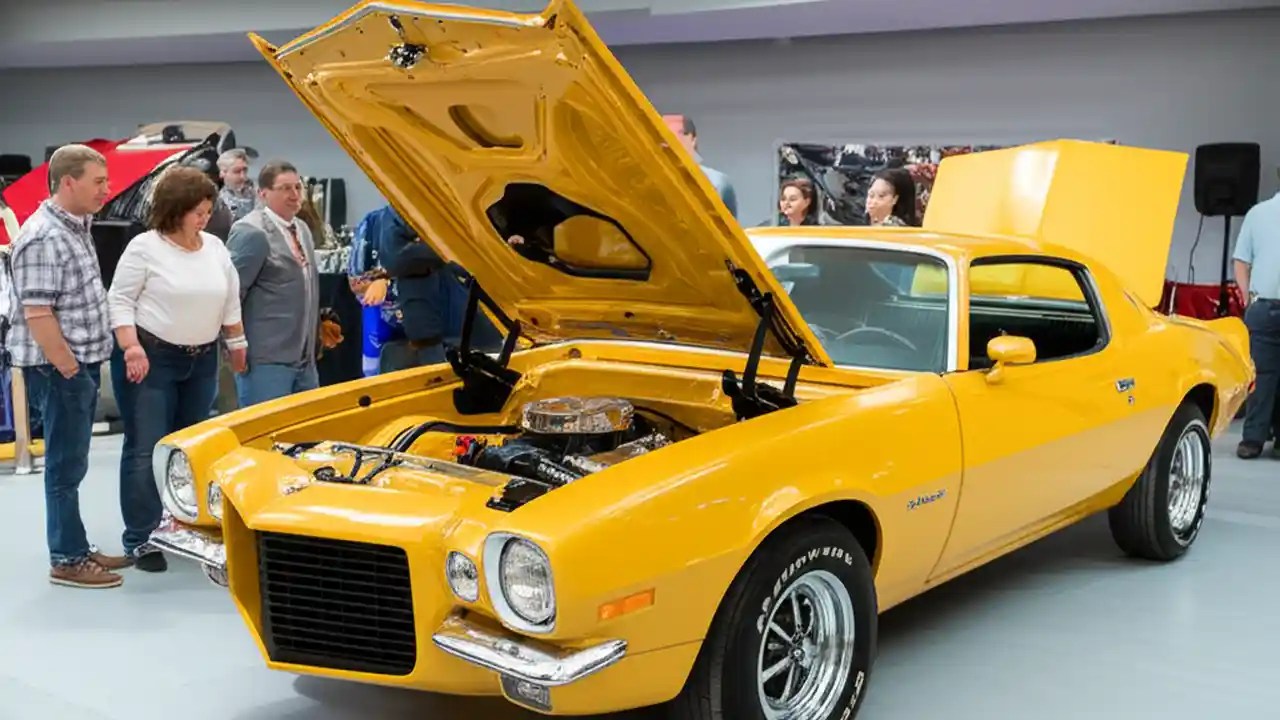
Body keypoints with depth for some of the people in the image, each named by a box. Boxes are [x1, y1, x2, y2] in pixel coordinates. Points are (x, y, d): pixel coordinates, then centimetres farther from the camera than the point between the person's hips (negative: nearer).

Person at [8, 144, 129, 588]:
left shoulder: (76, 227, 11)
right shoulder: (43, 238, -20)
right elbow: (37, 315, -22)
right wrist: (68, 369, -19)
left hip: (83, 362, 9)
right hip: (58, 368, -9)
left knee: (72, 462, 16)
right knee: (66, 464, -1)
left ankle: (77, 548, 26)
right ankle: (67, 561, 8)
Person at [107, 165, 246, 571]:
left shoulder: (216, 247, 8)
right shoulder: (145, 248, -10)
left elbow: (231, 300, 18)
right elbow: (119, 299, -11)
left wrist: (237, 344, 18)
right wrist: (132, 348, -19)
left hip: (202, 359, 6)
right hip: (152, 358, -6)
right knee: (146, 450, -6)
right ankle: (140, 540, -2)